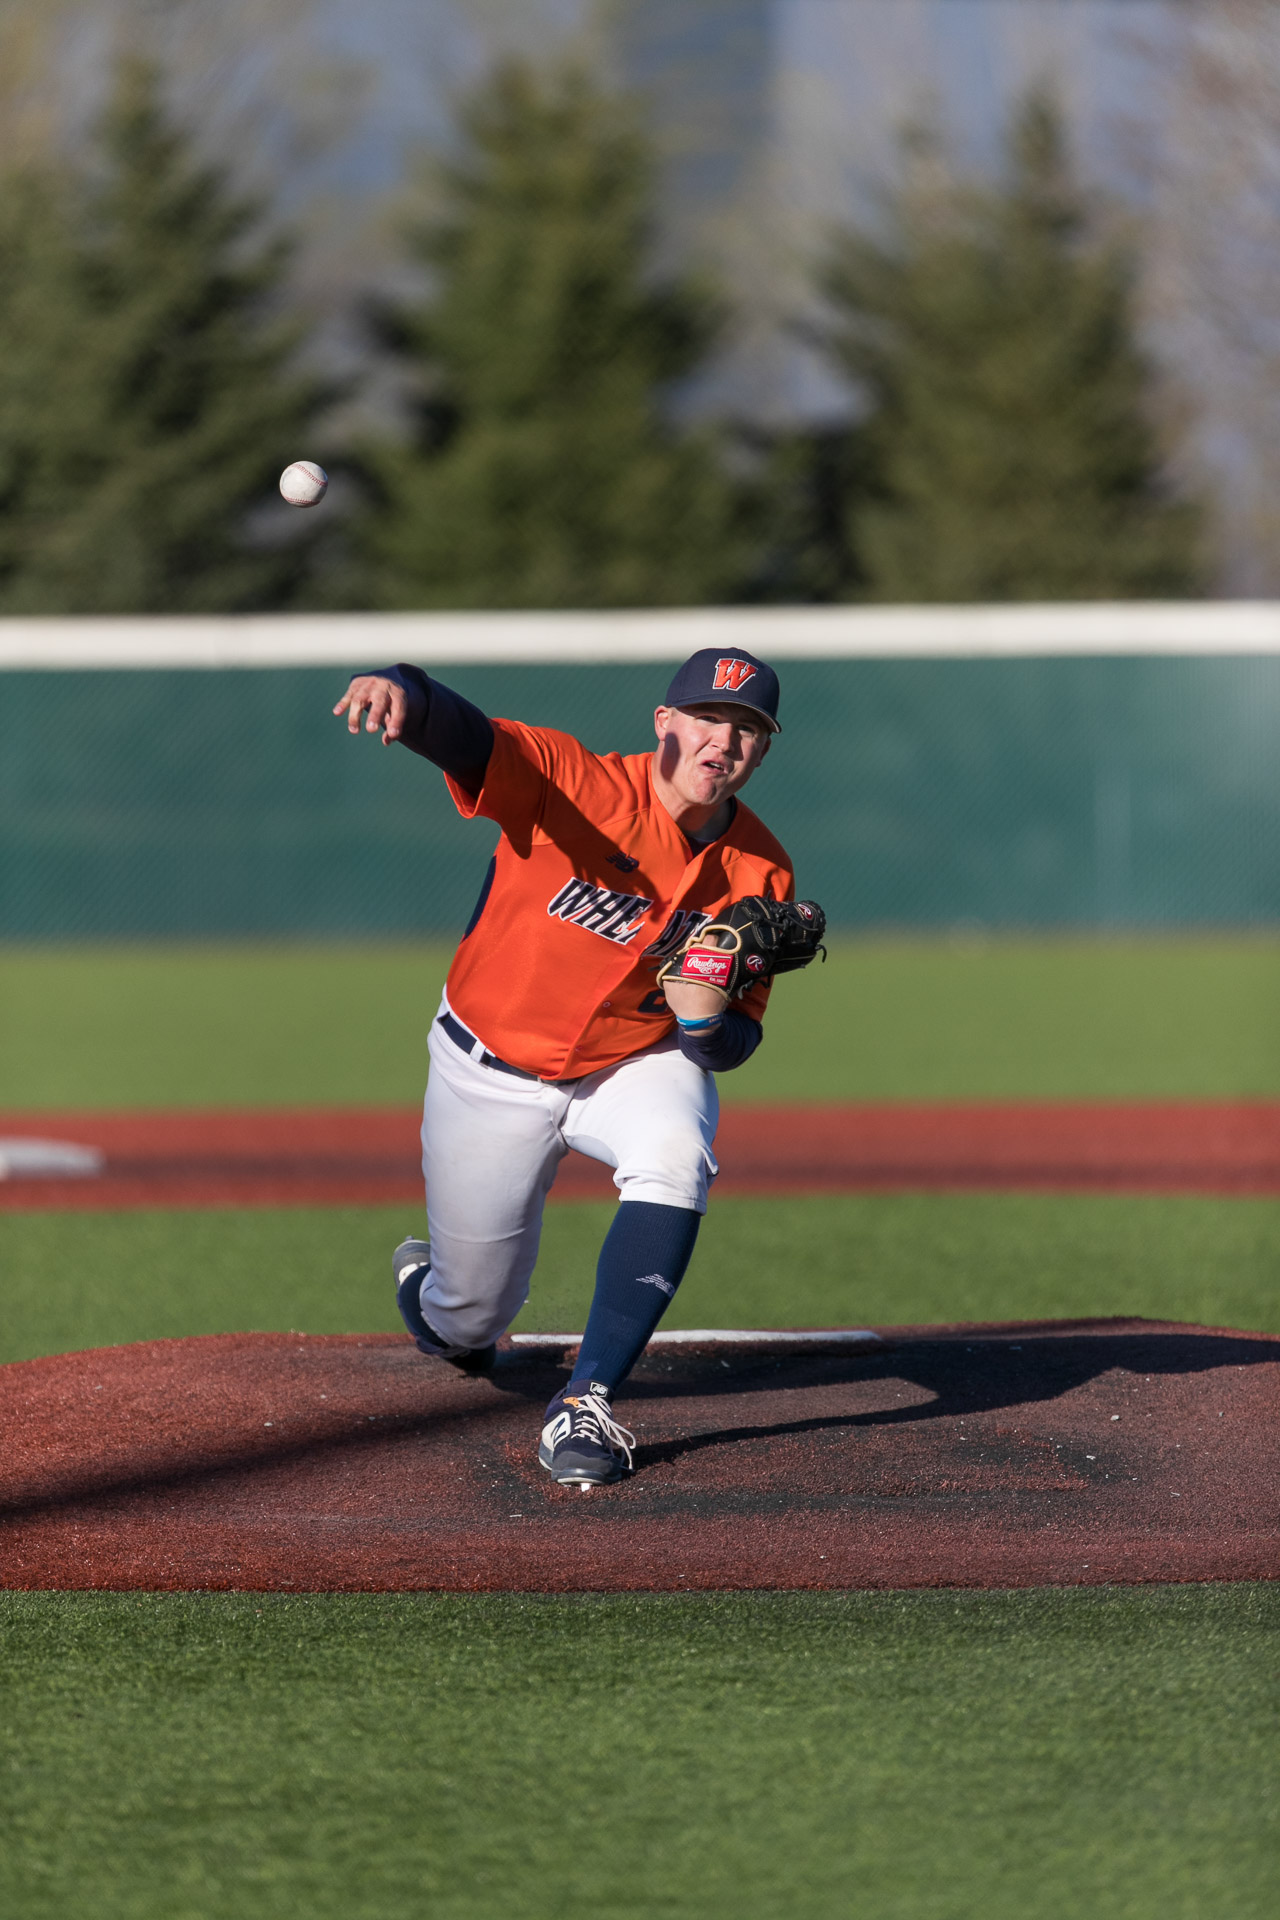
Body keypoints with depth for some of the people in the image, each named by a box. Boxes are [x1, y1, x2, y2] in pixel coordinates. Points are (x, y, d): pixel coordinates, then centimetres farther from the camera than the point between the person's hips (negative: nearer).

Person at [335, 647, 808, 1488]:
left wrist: (707, 1020, -32)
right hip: (491, 1069, -2)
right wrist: (404, 692, -68)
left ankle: (588, 1403, -26)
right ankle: (427, 1282, 50)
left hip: (639, 1063, 2)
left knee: (677, 1160, -34)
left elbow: (736, 1046, -7)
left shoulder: (761, 873, -14)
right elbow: (463, 736, -45)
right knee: (468, 1322, 8)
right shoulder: (573, 783, -25)